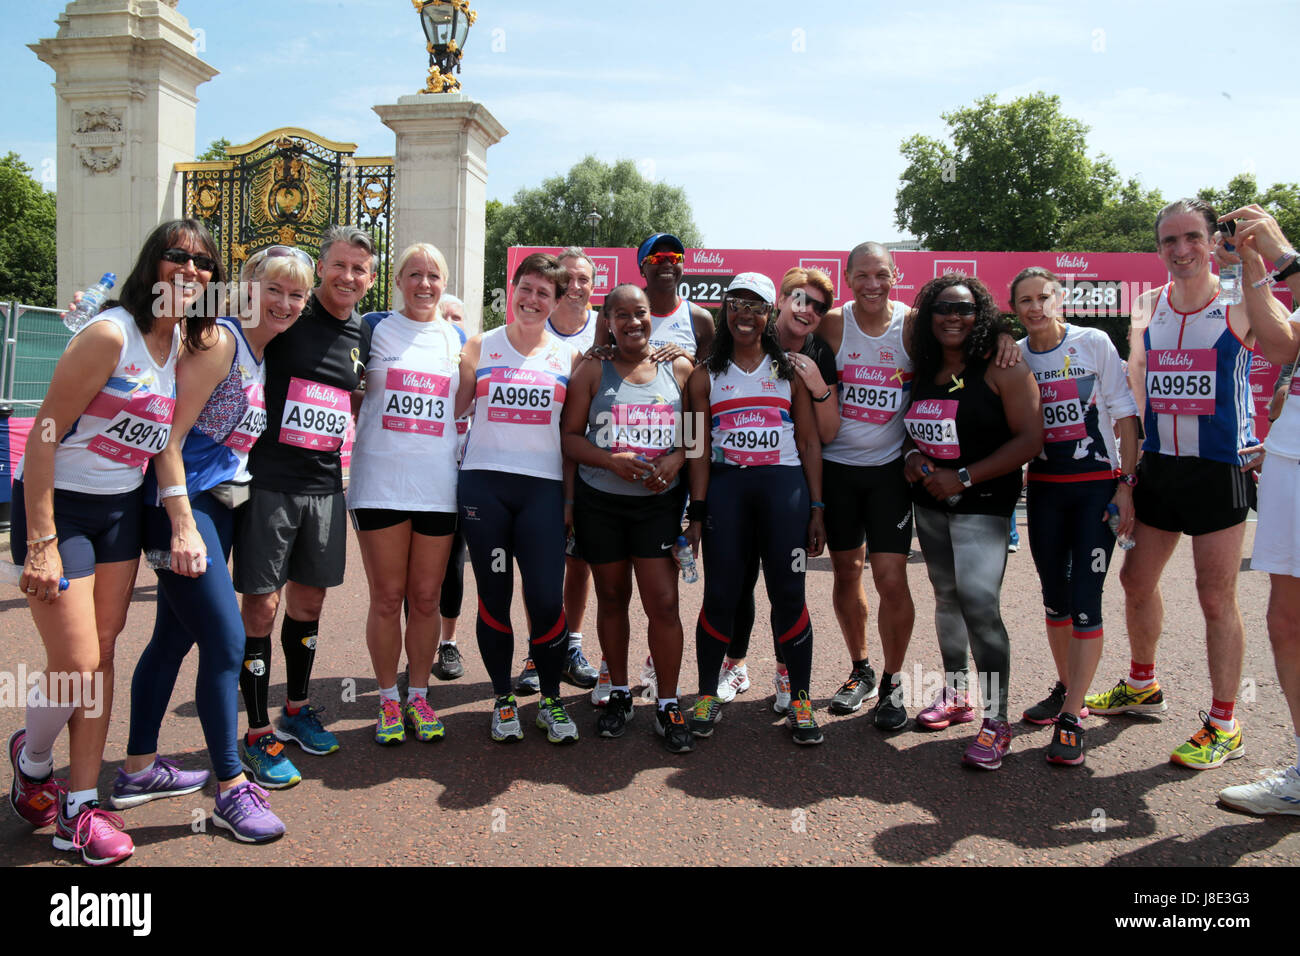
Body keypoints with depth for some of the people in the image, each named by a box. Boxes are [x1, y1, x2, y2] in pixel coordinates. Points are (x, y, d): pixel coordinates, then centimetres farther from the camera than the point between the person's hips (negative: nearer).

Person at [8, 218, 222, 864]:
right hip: (57, 504, -7)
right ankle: (32, 760, 29)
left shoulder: (187, 343, 4)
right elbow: (44, 436, -19)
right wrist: (41, 543, -20)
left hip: (121, 508, 7)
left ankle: (78, 808, 18)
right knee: (74, 668, -4)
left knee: (101, 655, 8)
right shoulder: (110, 334, -19)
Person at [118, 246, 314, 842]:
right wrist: (183, 526, -22)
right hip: (181, 504, -9)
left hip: (220, 504, 9)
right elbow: (169, 437, -18)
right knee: (226, 641, -8)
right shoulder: (219, 340, -13)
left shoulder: (266, 354, 12)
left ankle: (138, 770, 30)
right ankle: (231, 791, 3)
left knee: (175, 636, 16)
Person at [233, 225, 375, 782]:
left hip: (325, 485, 5)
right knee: (261, 605, -2)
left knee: (310, 599, 15)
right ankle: (258, 736, 10)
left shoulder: (365, 333, 9)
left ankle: (297, 709, 33)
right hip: (270, 480, -5)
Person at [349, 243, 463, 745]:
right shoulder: (374, 327, 4)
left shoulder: (456, 338, 12)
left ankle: (418, 696, 21)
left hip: (438, 483, 2)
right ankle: (389, 700, 18)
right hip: (380, 482, -2)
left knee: (426, 598, 7)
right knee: (387, 598, 4)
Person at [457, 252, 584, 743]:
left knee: (547, 601, -7)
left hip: (543, 487, 0)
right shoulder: (480, 347, 10)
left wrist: (571, 496, 3)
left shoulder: (569, 358, 10)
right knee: (493, 597, 5)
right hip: (483, 483, 1)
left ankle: (551, 701, 14)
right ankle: (503, 700, 21)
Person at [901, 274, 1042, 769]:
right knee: (947, 598, 15)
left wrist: (964, 477, -18)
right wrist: (911, 458, -3)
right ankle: (955, 695, 29)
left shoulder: (1002, 367, -9)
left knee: (979, 604, -16)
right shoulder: (923, 371, 9)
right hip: (930, 502, 7)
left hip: (982, 502, -6)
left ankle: (996, 721, -6)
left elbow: (1030, 439, -14)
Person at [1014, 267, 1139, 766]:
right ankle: (1065, 689, 31)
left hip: (1098, 485, -3)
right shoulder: (1014, 356, 4)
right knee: (1054, 595, 11)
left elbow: (1125, 416, -3)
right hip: (1044, 488, 3)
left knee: (1085, 600, -9)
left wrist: (1126, 483, -9)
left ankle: (1072, 717, -4)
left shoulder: (1094, 343, -4)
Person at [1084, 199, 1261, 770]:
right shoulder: (1148, 306, 8)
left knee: (1216, 597, 1)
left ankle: (1223, 724, 15)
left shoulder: (1240, 303, -6)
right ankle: (1142, 686, 36)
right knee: (1136, 580, 14)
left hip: (1220, 468, -5)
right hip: (1158, 465, 5)